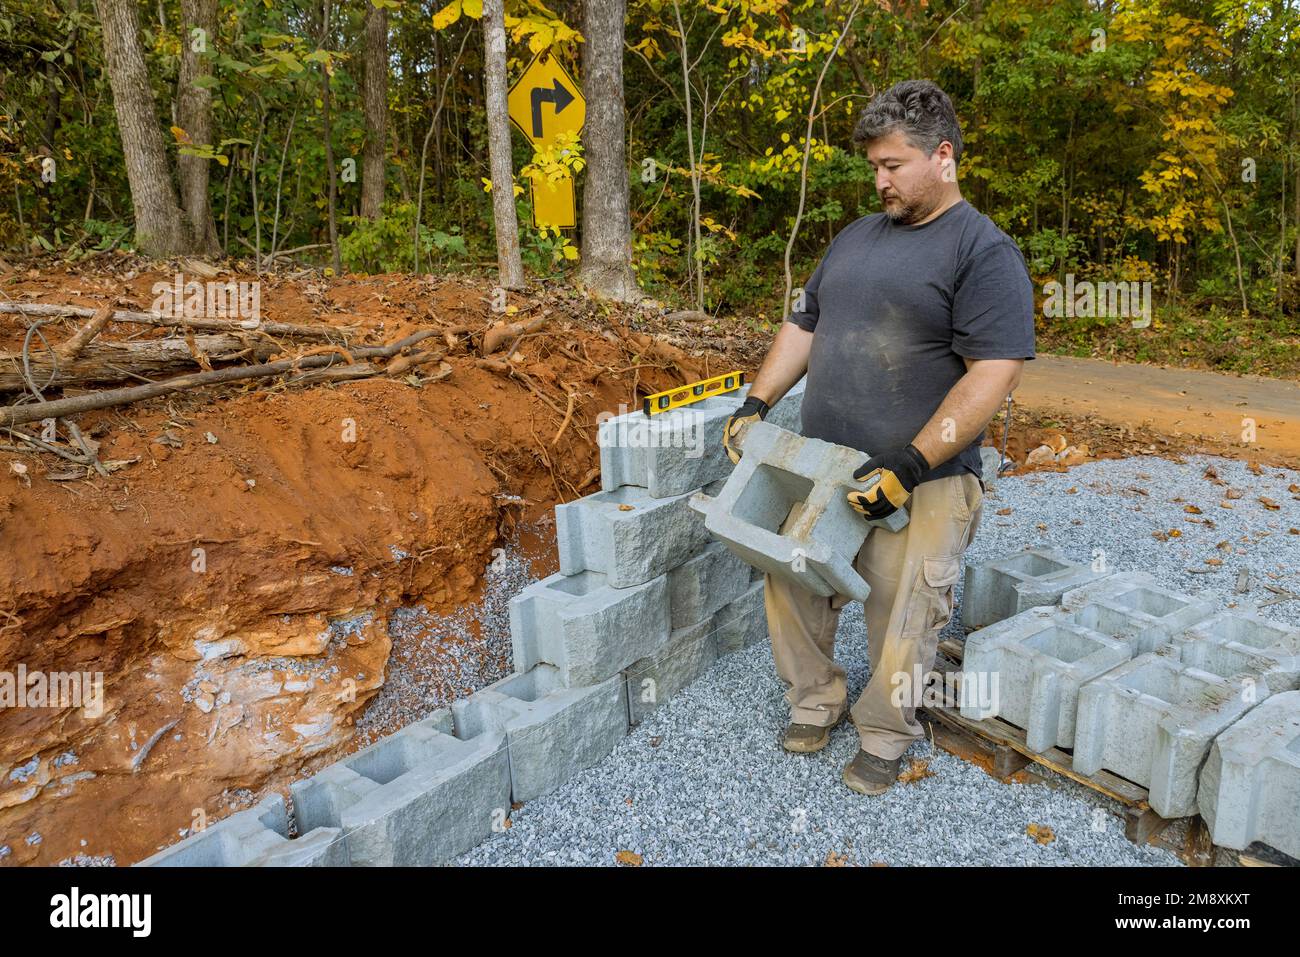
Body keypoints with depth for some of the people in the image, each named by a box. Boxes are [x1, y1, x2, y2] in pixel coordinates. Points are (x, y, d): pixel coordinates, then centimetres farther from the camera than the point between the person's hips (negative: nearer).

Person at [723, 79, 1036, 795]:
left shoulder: (985, 250, -8)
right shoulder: (856, 237, 14)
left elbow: (994, 373, -17)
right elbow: (803, 325, 20)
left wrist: (909, 467, -22)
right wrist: (756, 406, 7)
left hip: (920, 482, -6)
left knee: (900, 620, 1)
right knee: (792, 592, 8)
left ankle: (883, 735, 25)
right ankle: (815, 700, 32)